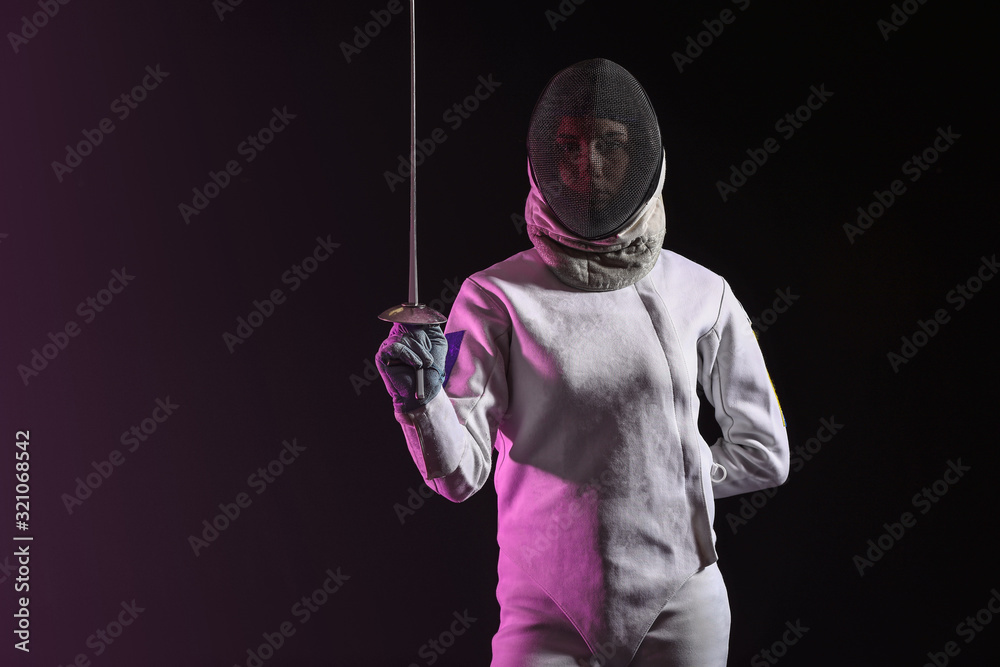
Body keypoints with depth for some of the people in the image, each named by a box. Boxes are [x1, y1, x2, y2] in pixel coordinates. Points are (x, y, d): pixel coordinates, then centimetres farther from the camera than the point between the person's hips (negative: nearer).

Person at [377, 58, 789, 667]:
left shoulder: (700, 293, -1)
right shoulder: (497, 297, -6)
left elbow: (763, 455, 10)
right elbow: (460, 475, -12)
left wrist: (654, 483, 5)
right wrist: (421, 401, -29)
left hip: (681, 604, 2)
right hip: (548, 614, -1)